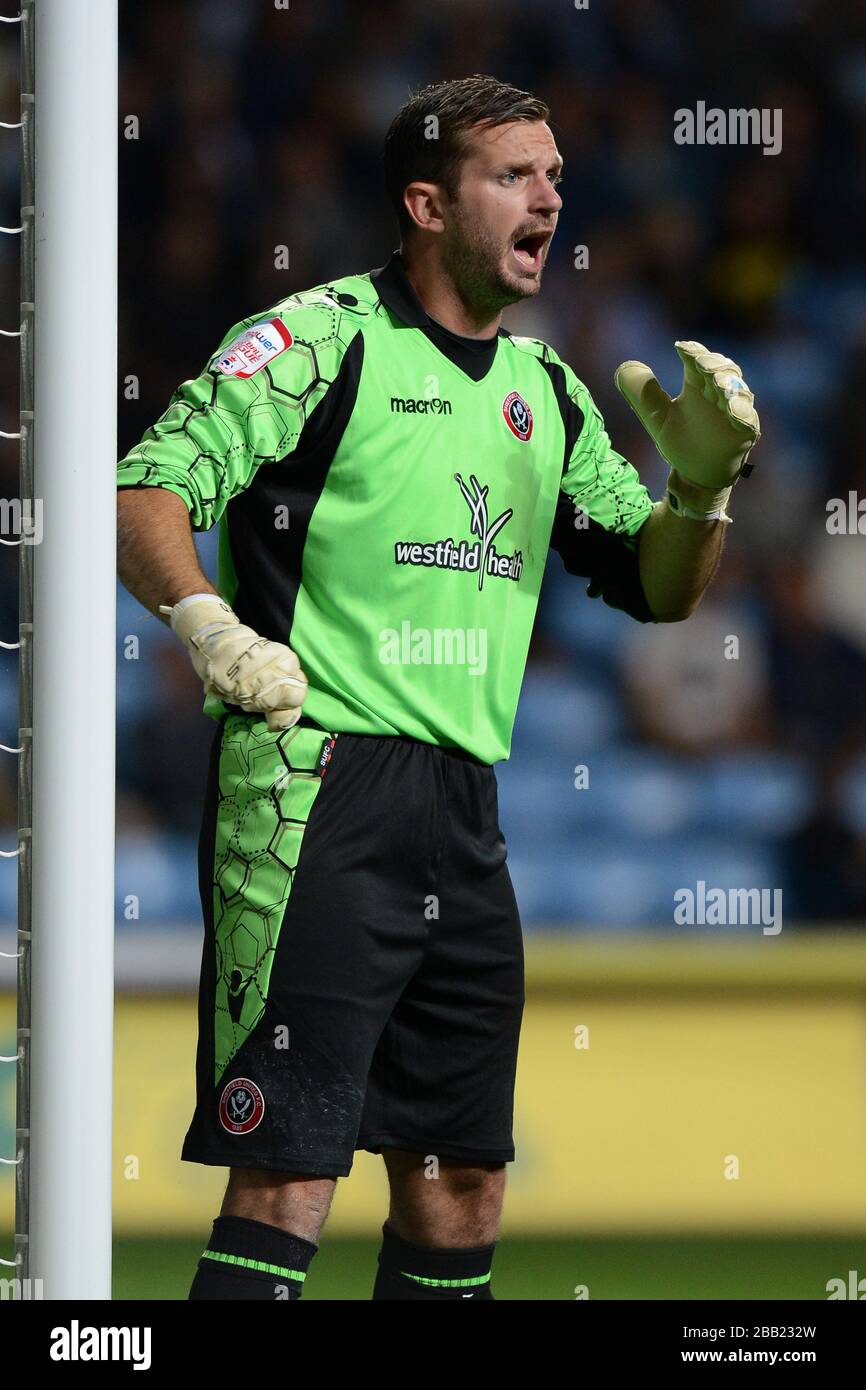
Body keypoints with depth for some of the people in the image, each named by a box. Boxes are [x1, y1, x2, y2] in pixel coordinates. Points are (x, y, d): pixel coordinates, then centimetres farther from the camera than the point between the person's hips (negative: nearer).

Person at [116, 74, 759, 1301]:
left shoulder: (547, 391, 18)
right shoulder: (319, 337, -4)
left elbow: (657, 587, 21)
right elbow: (145, 491, -10)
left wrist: (702, 480, 2)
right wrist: (210, 625, -27)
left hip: (465, 815, 7)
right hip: (314, 786, -7)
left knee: (463, 1184, 8)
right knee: (290, 1175, -14)